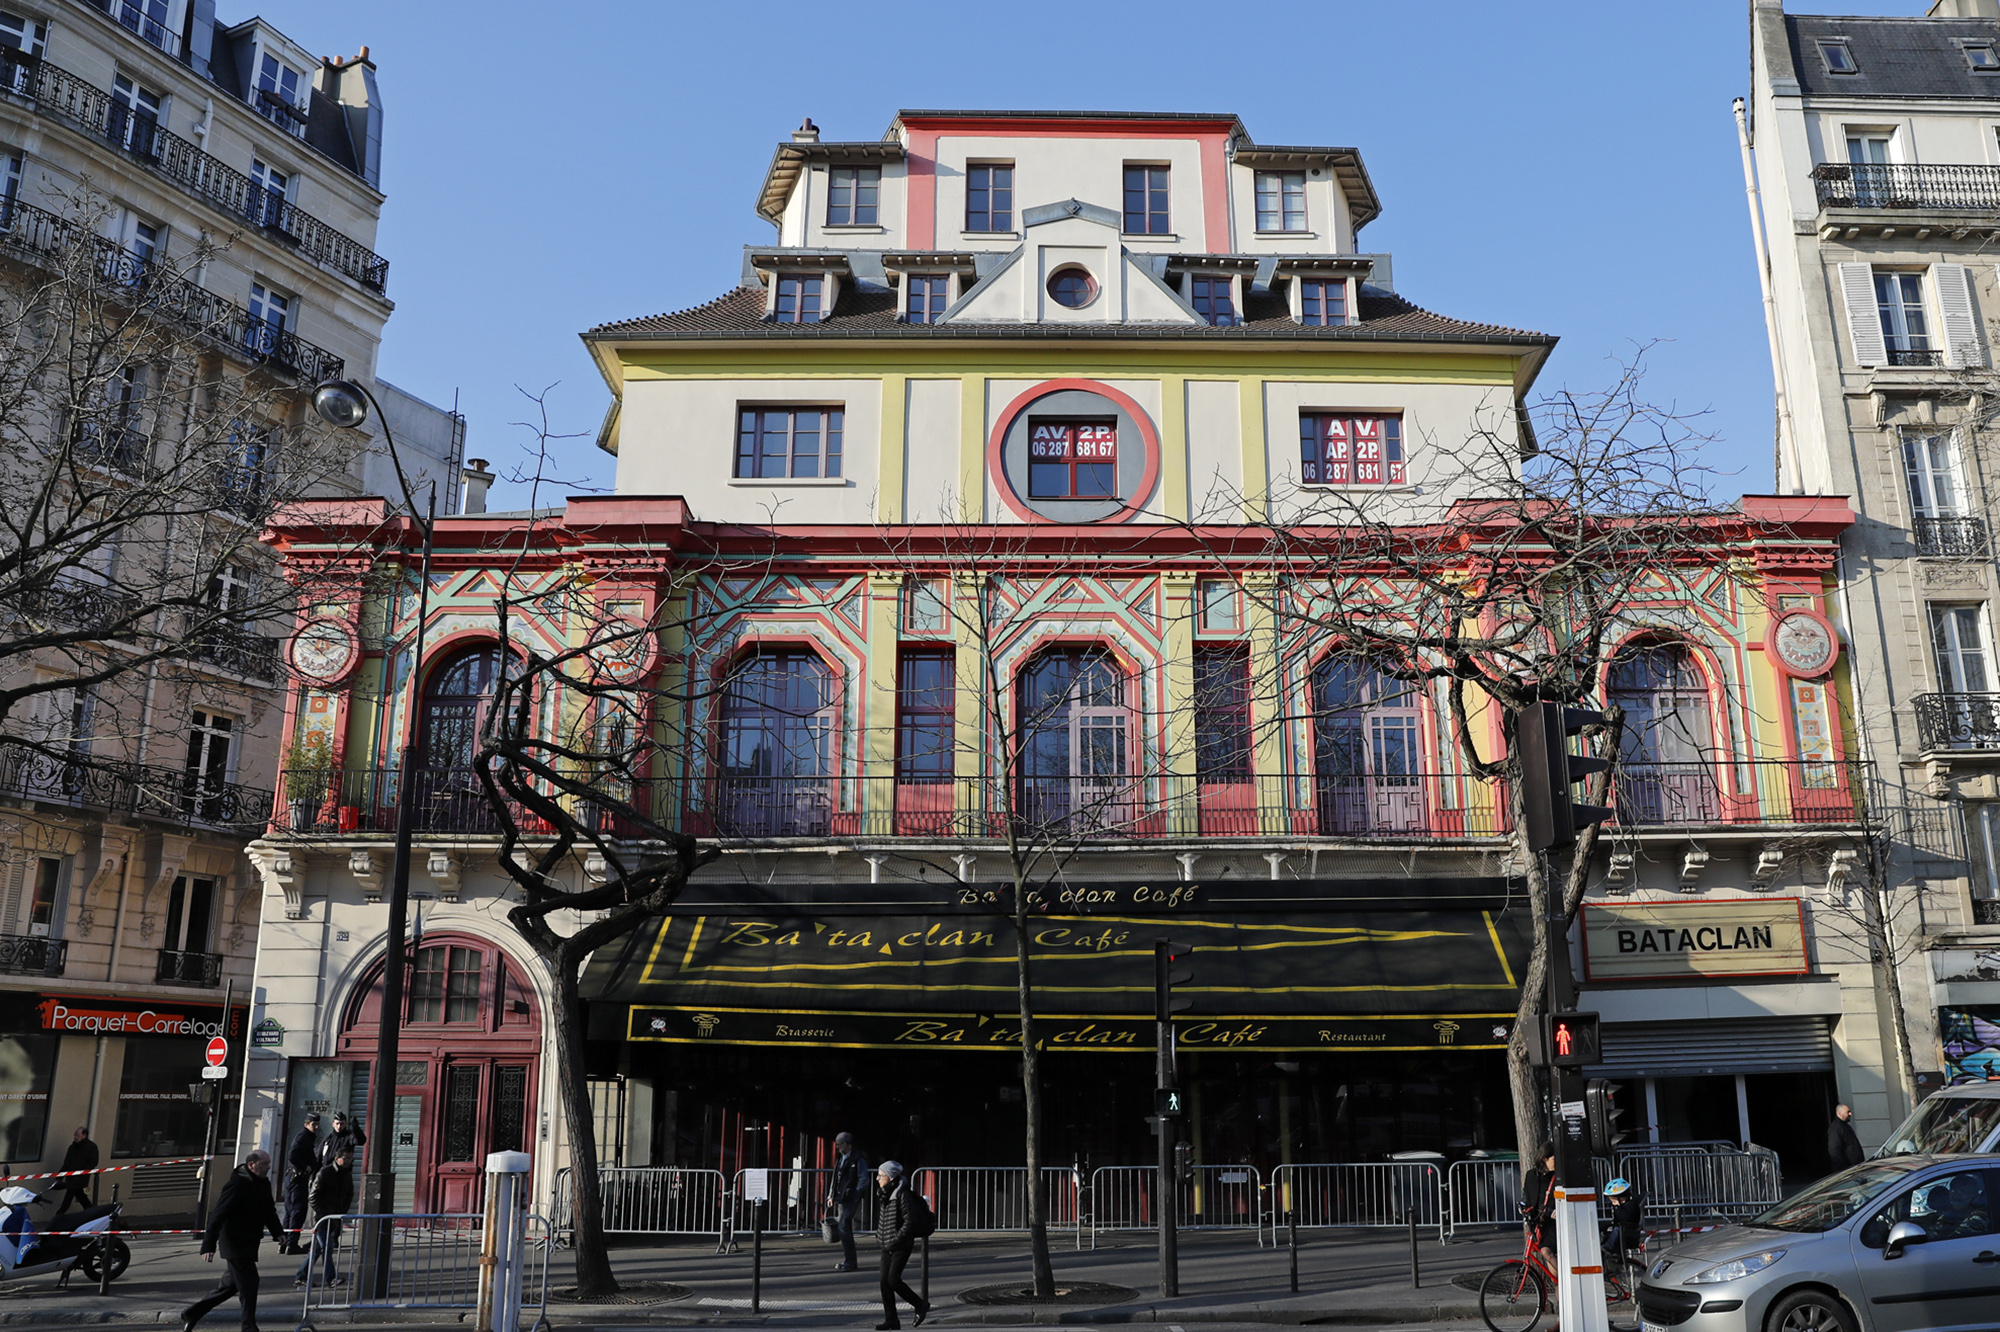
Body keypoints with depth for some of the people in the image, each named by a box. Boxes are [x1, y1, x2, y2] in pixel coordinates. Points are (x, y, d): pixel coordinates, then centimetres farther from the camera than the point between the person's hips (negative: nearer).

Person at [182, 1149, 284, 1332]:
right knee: (248, 1282, -9)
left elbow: (269, 1210, 22)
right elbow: (218, 1215, -22)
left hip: (249, 1242, 9)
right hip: (235, 1242, -9)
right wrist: (208, 1246, -25)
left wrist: (277, 1232, 9)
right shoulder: (237, 1185, -19)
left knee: (230, 1285, 16)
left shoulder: (263, 1183, 9)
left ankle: (191, 1314, 31)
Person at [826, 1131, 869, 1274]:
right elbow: (835, 1178, 21)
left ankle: (849, 1261, -7)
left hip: (850, 1200, -8)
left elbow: (863, 1180, -10)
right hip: (841, 1199, 8)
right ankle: (850, 1260, 21)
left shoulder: (858, 1159, -9)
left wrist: (854, 1196, -14)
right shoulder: (840, 1159, 15)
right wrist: (831, 1196, 12)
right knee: (844, 1229, 11)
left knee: (843, 1228, -13)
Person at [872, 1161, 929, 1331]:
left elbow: (909, 1220, -18)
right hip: (887, 1245, 8)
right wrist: (879, 1236, 9)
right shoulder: (883, 1194, 8)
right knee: (884, 1281, 4)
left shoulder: (902, 1194, -16)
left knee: (893, 1280, -11)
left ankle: (921, 1306, 8)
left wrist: (896, 1239, -19)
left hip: (901, 1246, -8)